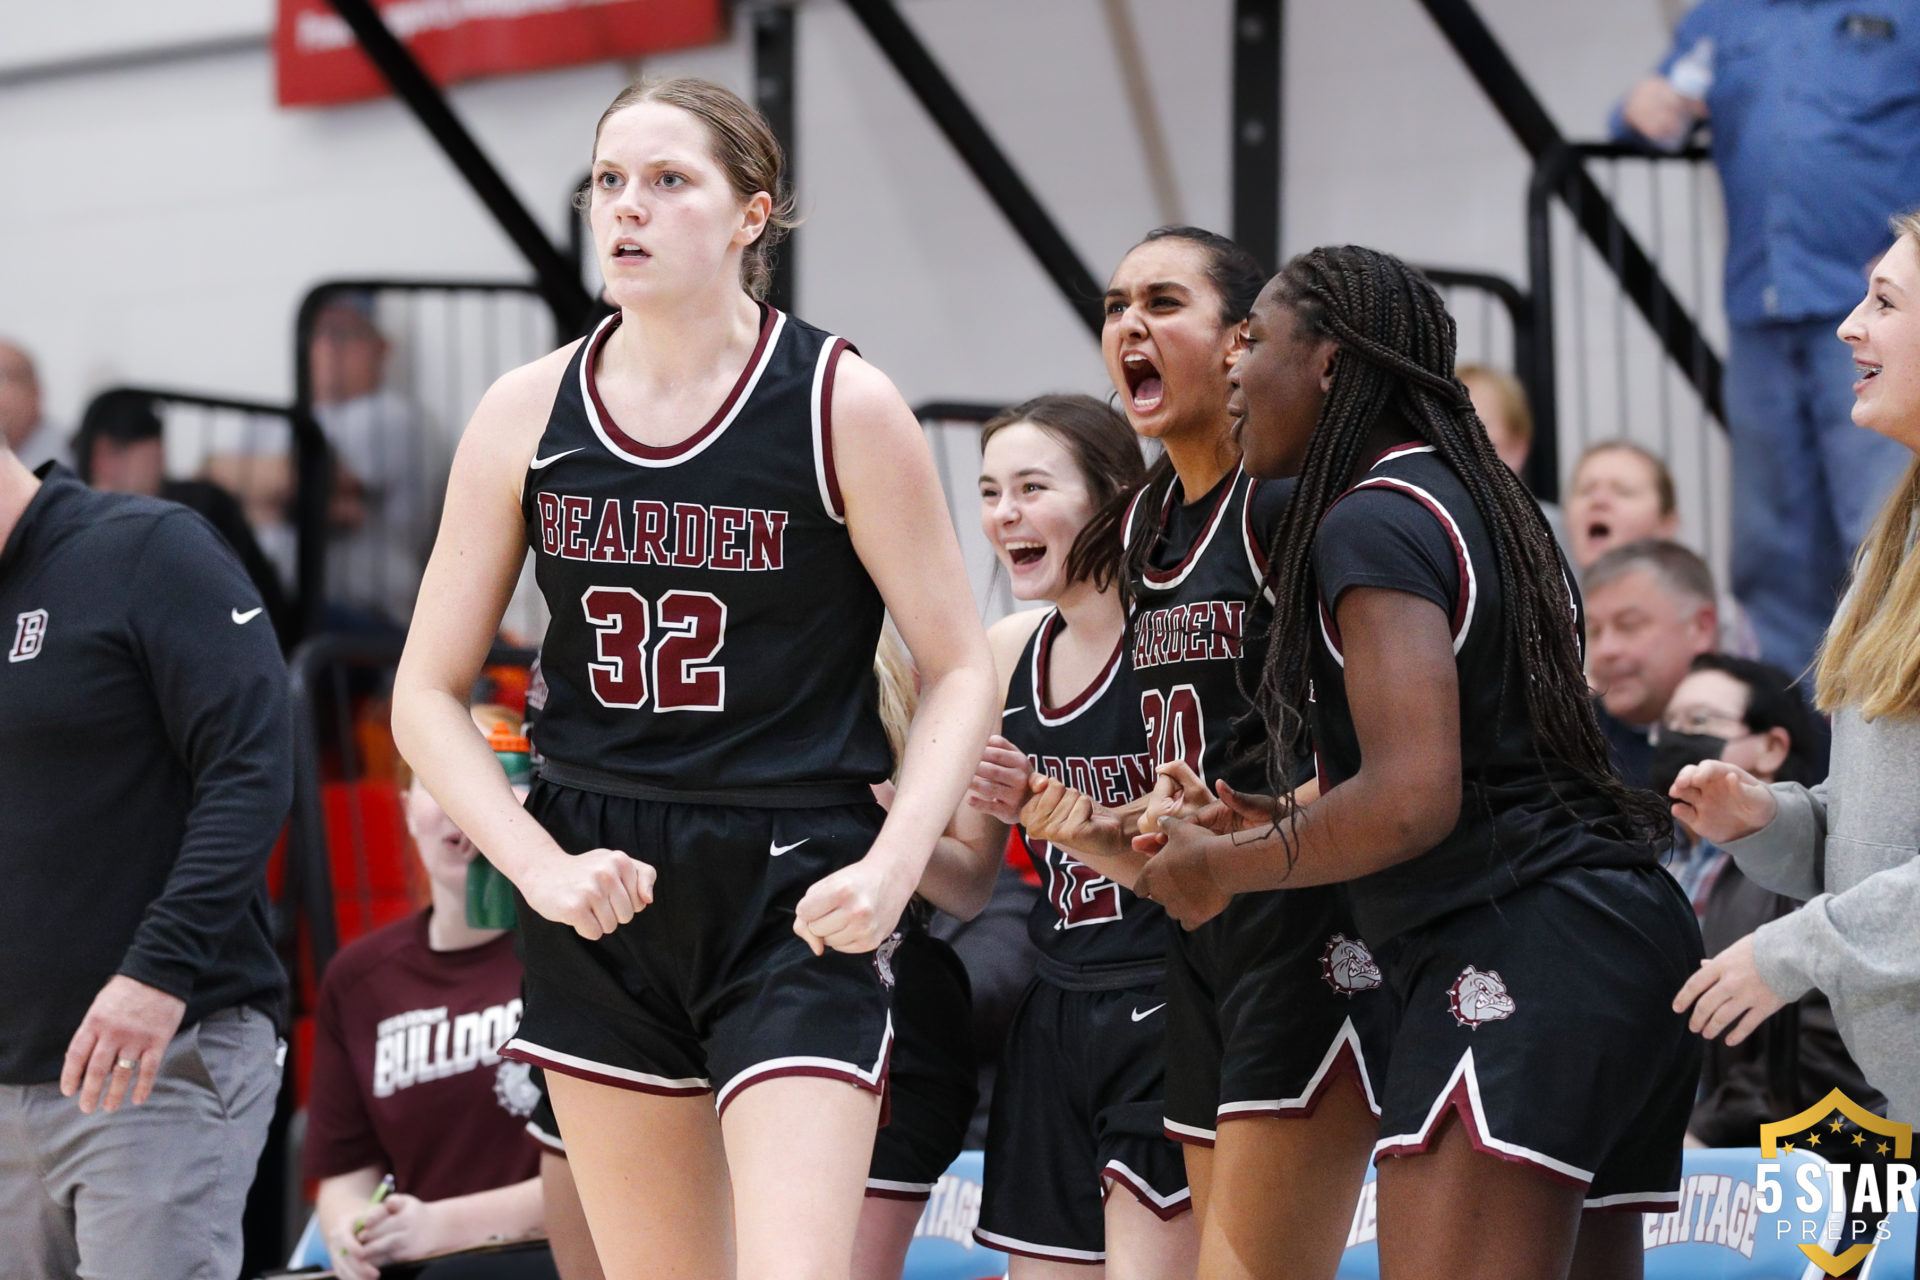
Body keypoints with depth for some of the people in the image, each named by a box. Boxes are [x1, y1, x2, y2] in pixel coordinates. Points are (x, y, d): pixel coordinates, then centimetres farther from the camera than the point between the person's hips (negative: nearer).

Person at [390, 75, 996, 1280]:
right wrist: (540, 866, -8)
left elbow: (961, 669, -1)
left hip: (798, 899, -3)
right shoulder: (529, 415, 2)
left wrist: (891, 868, -15)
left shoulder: (843, 405, -6)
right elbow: (428, 694, 7)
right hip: (600, 896, 4)